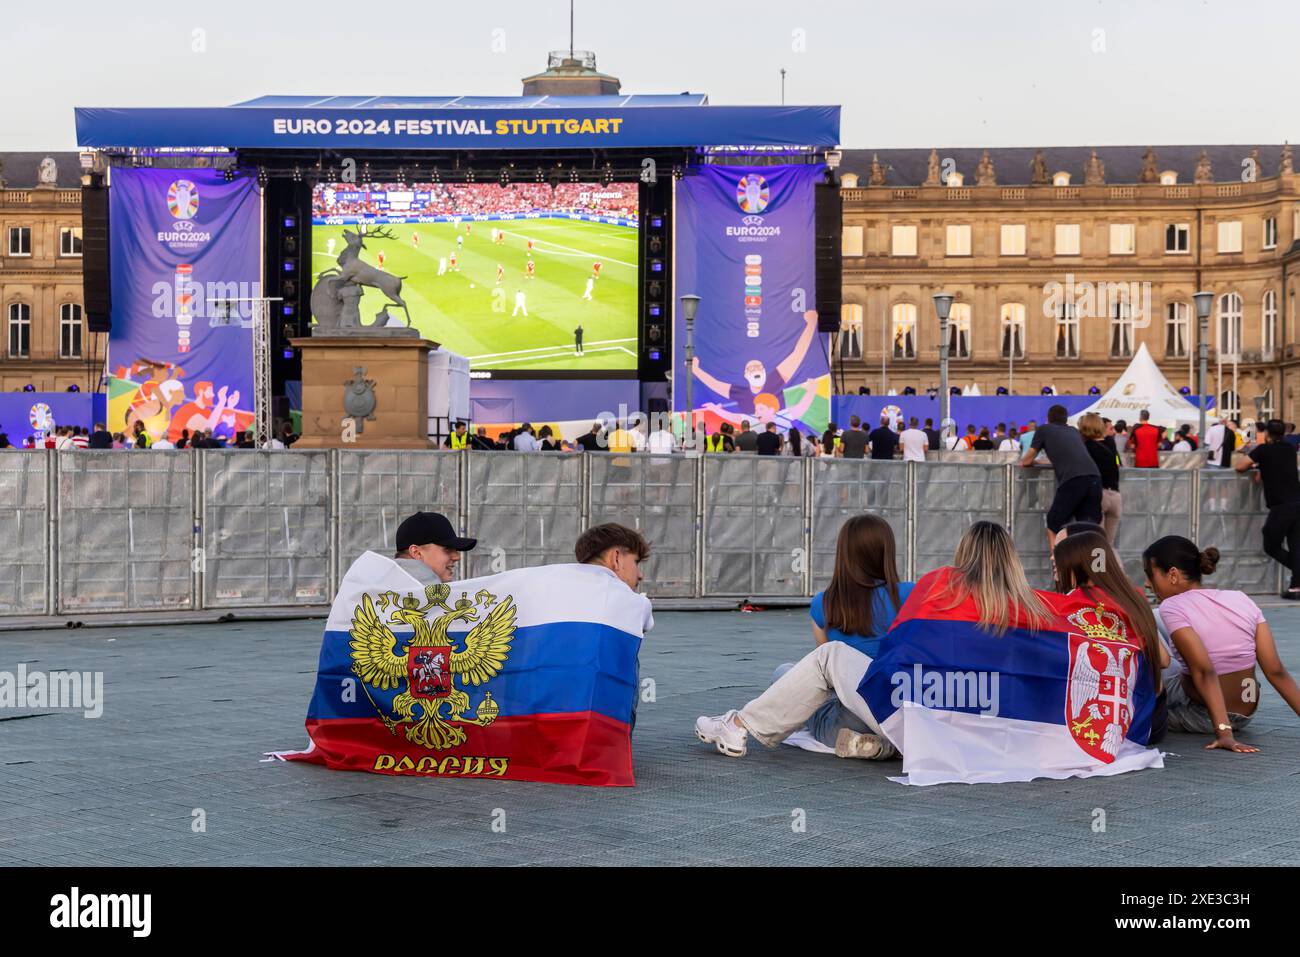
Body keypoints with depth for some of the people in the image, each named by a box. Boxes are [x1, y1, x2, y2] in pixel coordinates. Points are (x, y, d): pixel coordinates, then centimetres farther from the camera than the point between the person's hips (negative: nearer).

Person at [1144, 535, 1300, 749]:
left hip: (1199, 715, -6)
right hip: (1243, 716, 6)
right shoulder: (1241, 599, -2)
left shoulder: (1172, 608, -17)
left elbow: (1204, 672, -27)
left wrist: (1223, 732, -32)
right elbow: (1276, 672, -6)